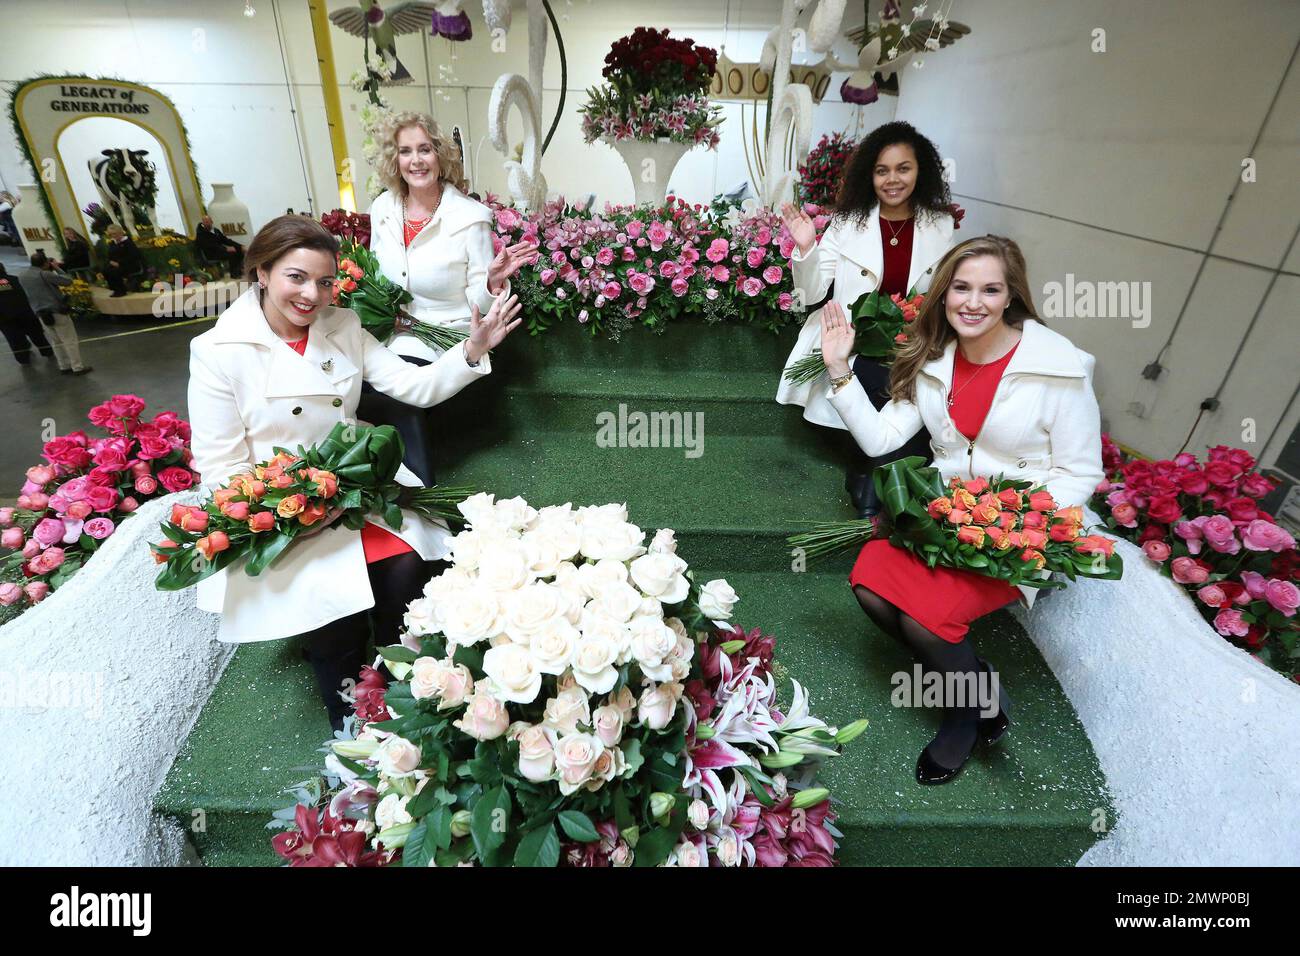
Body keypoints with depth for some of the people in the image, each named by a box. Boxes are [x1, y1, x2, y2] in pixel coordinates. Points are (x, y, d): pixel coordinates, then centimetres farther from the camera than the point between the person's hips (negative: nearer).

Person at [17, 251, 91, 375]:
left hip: (40, 313, 7)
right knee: (70, 341, -1)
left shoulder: (21, 275, 6)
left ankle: (64, 367, 19)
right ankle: (77, 368, -1)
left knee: (56, 342, 15)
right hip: (57, 311, -7)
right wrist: (57, 268, 2)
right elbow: (68, 281, -12)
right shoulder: (44, 274, -17)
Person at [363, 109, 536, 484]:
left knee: (380, 391, -27)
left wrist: (493, 282, -29)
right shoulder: (382, 208, 5)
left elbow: (478, 304, -8)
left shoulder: (471, 217, -9)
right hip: (391, 332, 5)